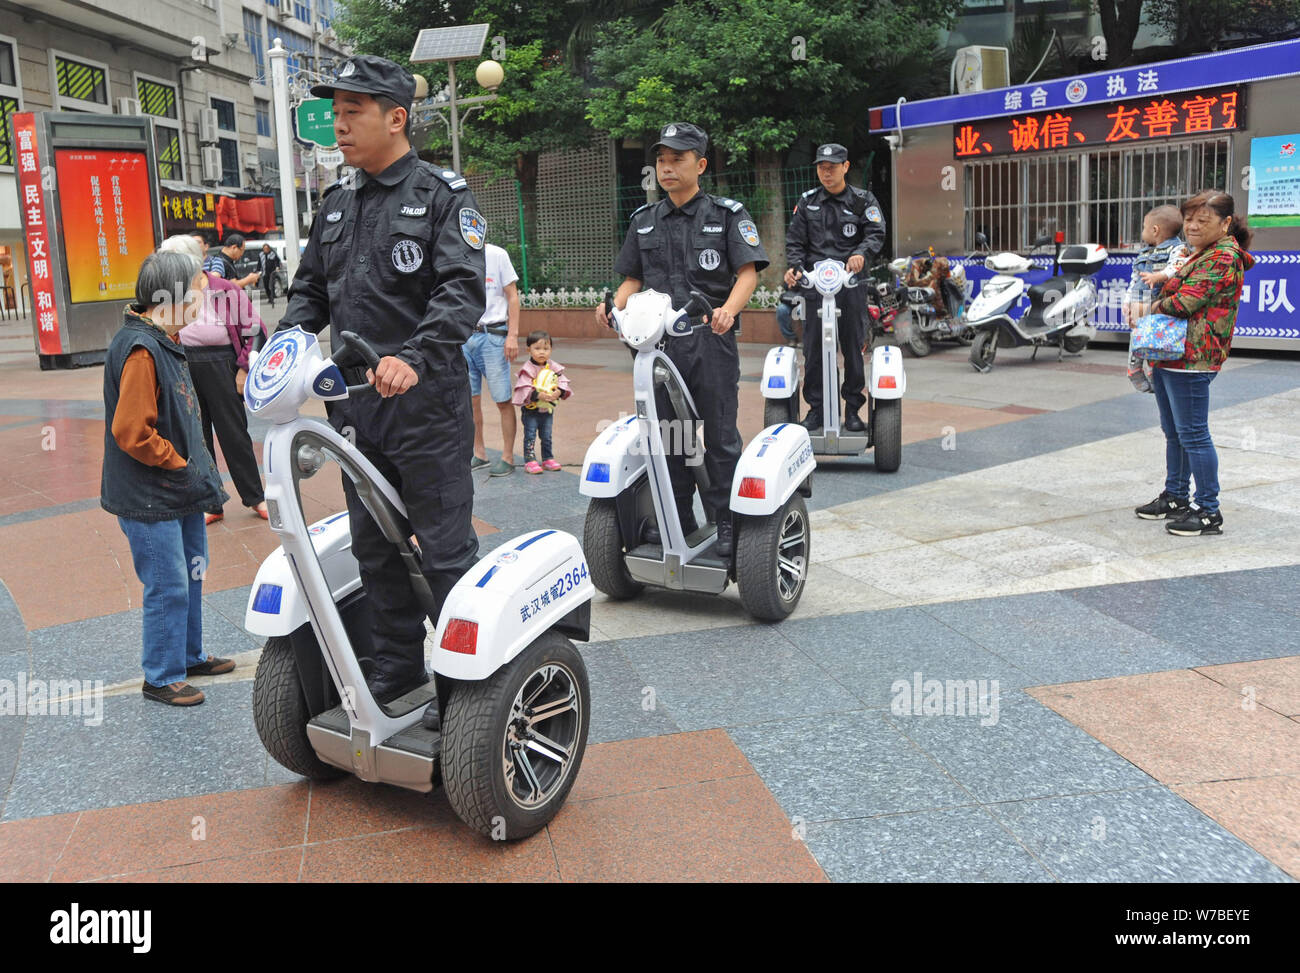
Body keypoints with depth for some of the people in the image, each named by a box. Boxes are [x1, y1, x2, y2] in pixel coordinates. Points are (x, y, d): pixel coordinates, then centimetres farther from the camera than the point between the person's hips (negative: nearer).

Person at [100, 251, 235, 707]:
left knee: (191, 575, 20)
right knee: (168, 587, -1)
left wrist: (198, 467, 12)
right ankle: (161, 677, 14)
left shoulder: (166, 341, 11)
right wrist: (182, 465, -17)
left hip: (181, 493, 10)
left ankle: (189, 655, 35)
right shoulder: (140, 349, -21)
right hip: (150, 500, -10)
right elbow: (131, 432, -26)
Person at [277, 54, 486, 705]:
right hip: (354, 402, 7)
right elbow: (309, 289, 22)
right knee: (374, 547, 14)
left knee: (445, 547, -1)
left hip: (426, 404, -7)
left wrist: (413, 358, -32)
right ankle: (396, 666, 28)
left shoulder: (442, 195, -4)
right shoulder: (336, 203, 16)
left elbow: (463, 291, -17)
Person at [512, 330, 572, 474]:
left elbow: (563, 382, 2)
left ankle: (548, 459, 25)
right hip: (530, 409, -4)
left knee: (546, 436, 14)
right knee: (530, 435, -1)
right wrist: (538, 395, -32)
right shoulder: (527, 369, -14)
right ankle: (529, 461, 2)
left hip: (548, 409, 5)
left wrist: (559, 392, -19)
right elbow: (523, 388, -20)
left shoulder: (554, 368, 1)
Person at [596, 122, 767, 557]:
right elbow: (633, 277, 20)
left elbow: (748, 272, -5)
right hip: (660, 339, 4)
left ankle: (725, 520, 7)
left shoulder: (727, 215, 3)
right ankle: (678, 515, 21)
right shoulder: (644, 221, 16)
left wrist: (728, 309, -24)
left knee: (720, 434, -1)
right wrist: (615, 305, -1)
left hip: (712, 341, -4)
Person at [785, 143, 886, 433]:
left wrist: (861, 253, -24)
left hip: (851, 282, -1)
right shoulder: (807, 202, 13)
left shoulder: (863, 200, 8)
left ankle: (853, 409, 10)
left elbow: (876, 233, -3)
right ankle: (815, 408, 8)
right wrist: (795, 267, -6)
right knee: (813, 348, -1)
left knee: (854, 346, 1)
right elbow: (795, 240, 12)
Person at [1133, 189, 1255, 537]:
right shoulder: (1200, 253, 19)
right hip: (1170, 354, 11)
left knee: (1193, 434, -8)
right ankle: (1175, 498, 30)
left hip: (1192, 357, -11)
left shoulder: (1223, 257, -14)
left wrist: (1148, 309, -4)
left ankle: (1209, 511, -1)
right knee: (1174, 432, 18)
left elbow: (1187, 300, -20)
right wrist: (1166, 276, 3)